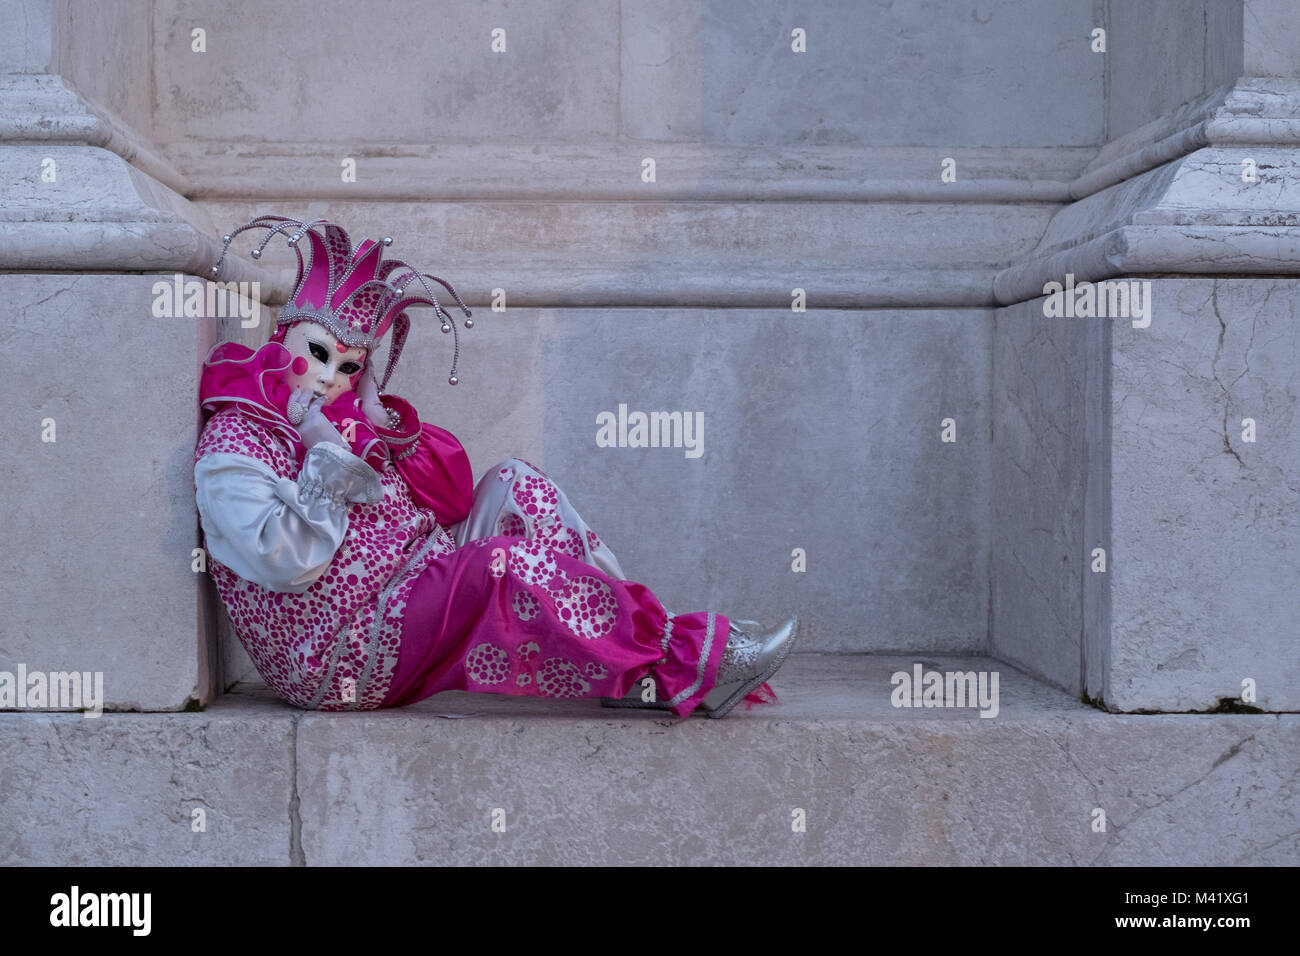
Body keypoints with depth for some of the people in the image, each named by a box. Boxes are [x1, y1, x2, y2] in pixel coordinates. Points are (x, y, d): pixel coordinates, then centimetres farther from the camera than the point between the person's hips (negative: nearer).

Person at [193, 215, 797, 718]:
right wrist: (328, 458, -15)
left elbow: (448, 500, 11)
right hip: (340, 667, -9)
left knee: (513, 485, -4)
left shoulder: (346, 420, 17)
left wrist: (384, 431, -2)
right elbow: (283, 563, -25)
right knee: (500, 563, -31)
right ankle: (684, 664, -27)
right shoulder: (231, 446, -8)